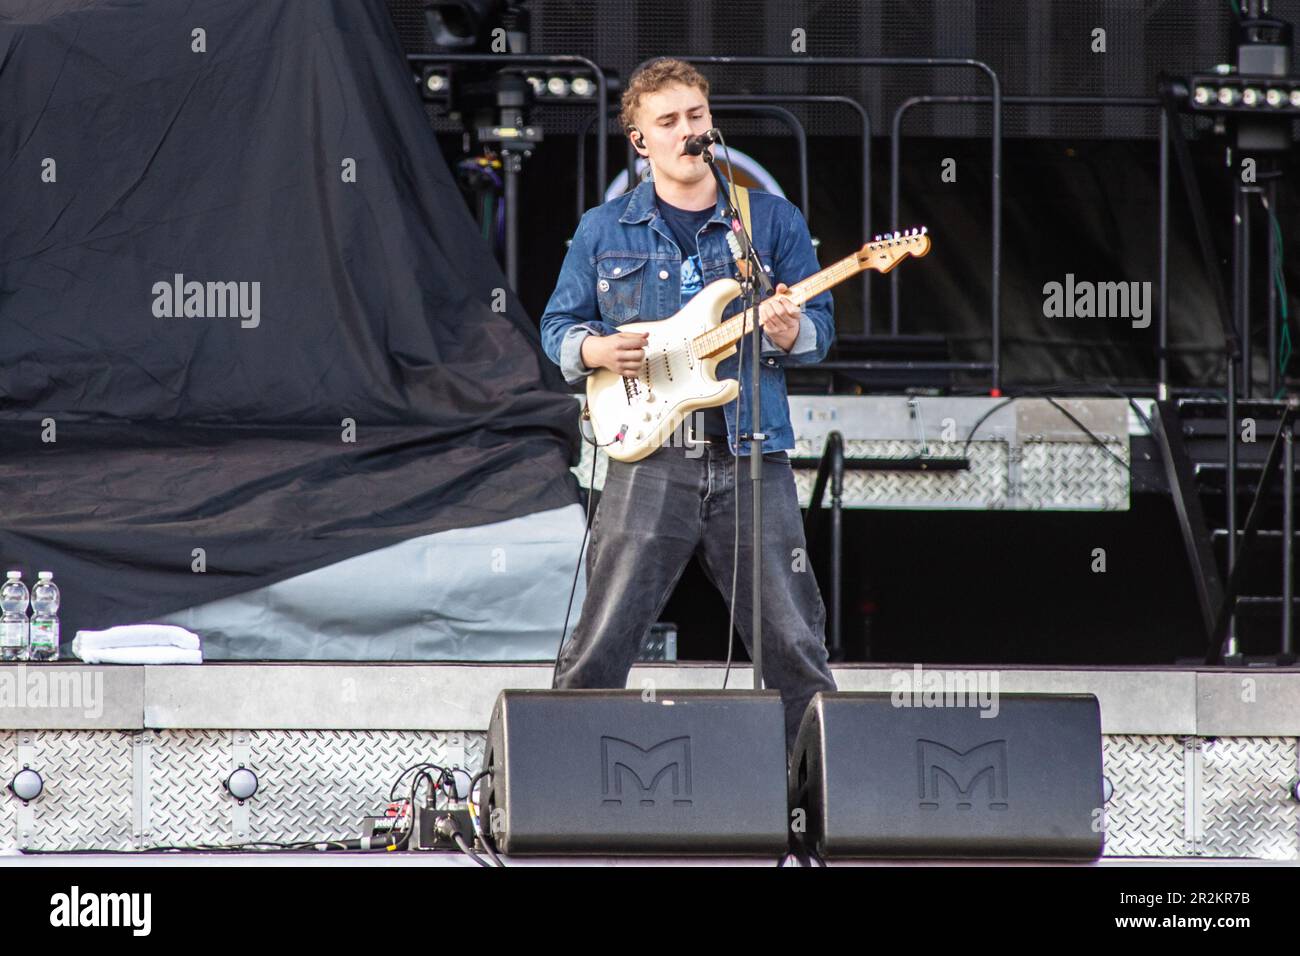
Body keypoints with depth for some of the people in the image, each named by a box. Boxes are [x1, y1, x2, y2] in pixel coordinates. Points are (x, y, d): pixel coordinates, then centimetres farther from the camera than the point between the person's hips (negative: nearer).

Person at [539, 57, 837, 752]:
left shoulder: (773, 220, 10)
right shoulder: (603, 231, 11)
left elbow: (821, 324, 10)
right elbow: (557, 324, 16)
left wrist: (790, 334, -13)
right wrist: (592, 350, -6)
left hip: (752, 460, 0)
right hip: (650, 459, 0)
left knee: (796, 652, 2)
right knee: (600, 648, -3)